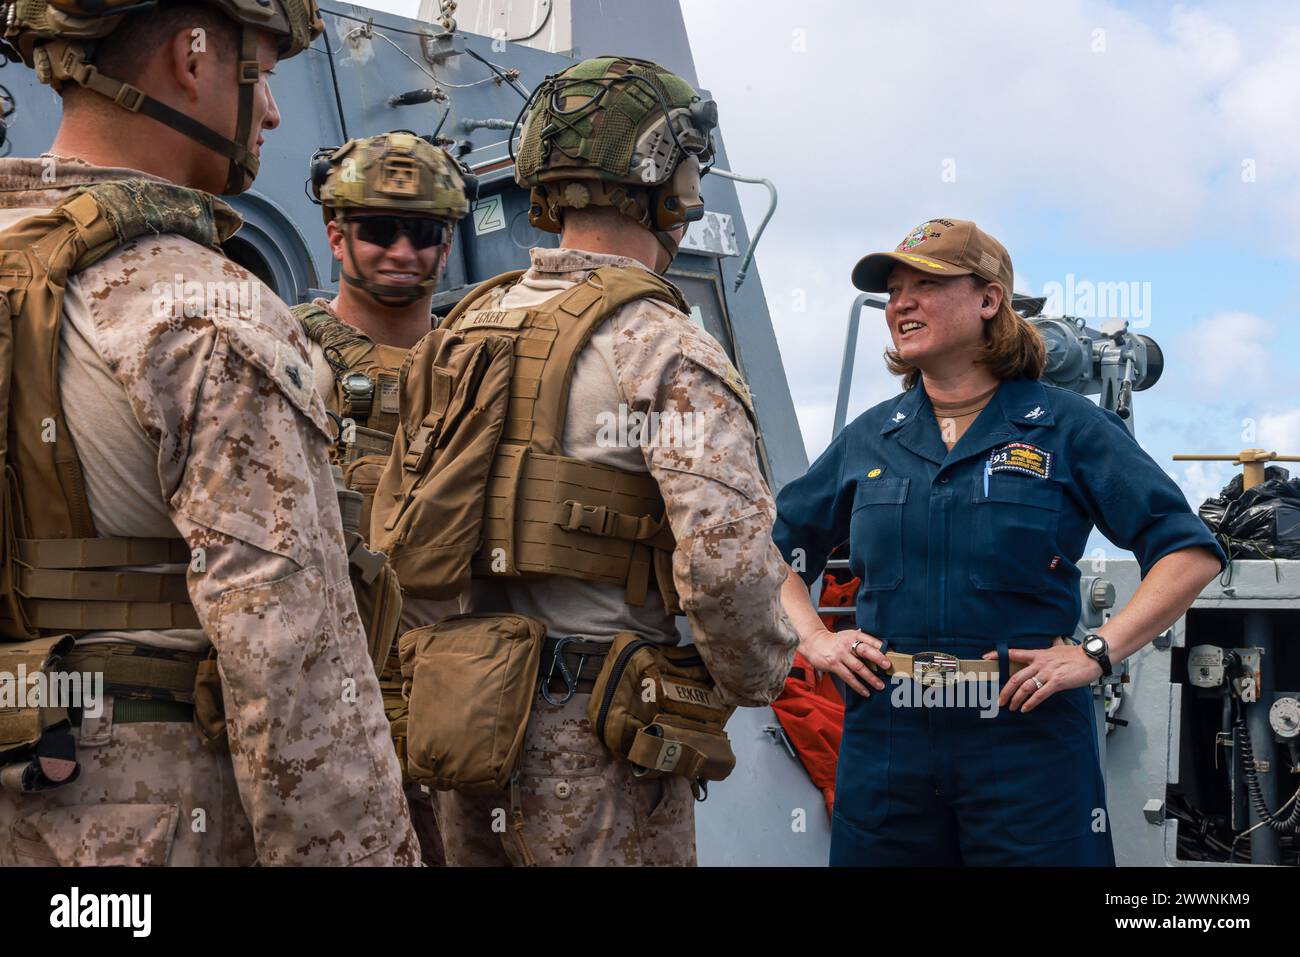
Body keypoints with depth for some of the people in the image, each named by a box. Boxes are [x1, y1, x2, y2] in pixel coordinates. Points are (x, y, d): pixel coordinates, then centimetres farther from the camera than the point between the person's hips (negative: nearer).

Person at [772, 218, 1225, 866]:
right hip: (886, 737, 3)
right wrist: (814, 639, 5)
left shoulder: (1065, 428, 0)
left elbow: (1190, 552, -4)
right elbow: (777, 546, 21)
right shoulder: (868, 438, 11)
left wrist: (1096, 653, -12)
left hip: (1027, 740, -3)